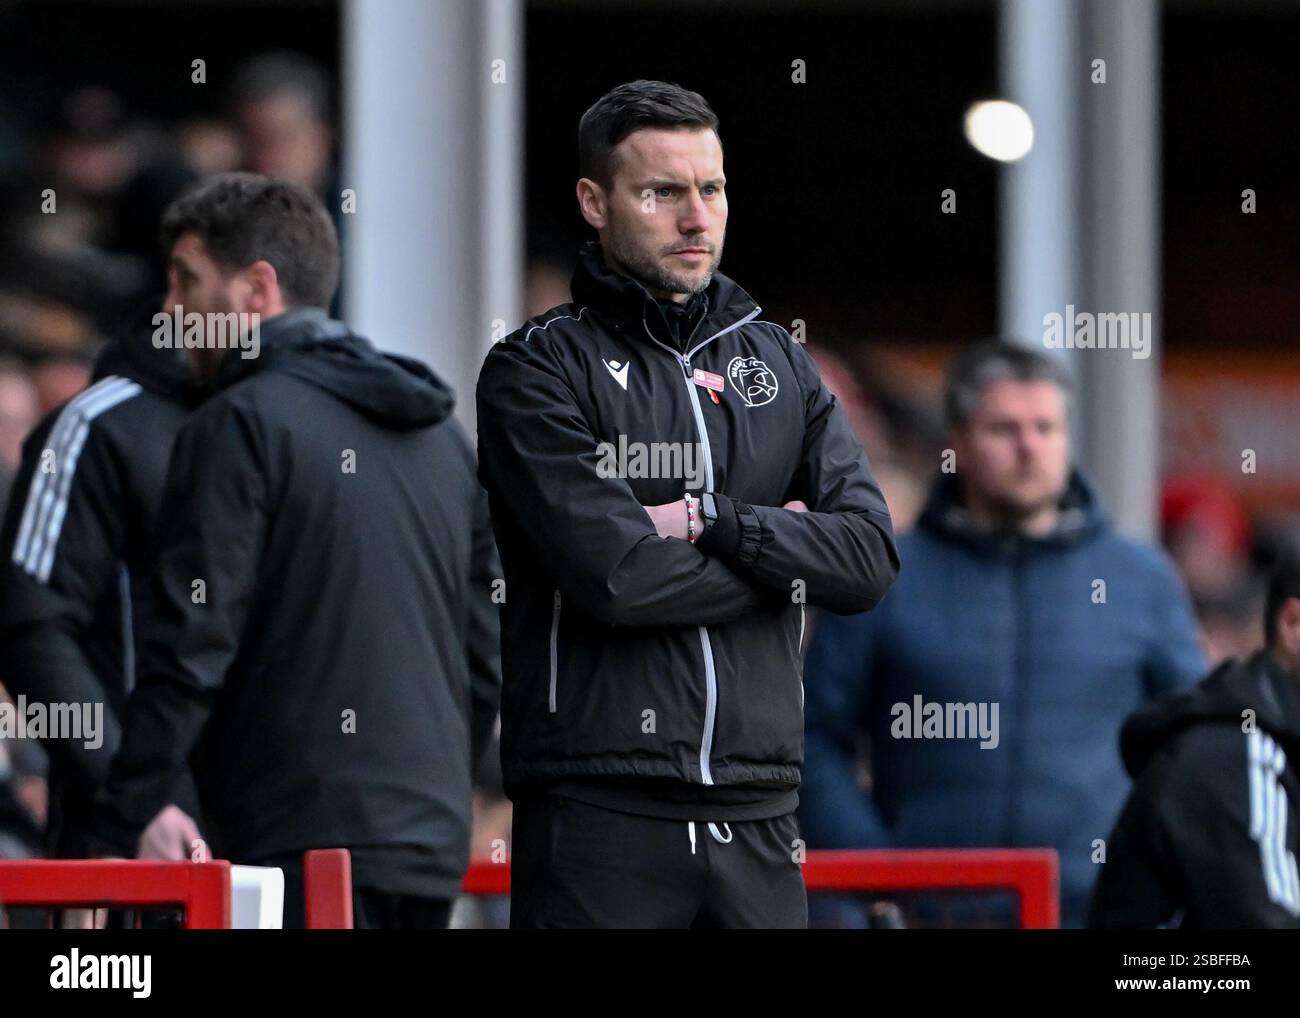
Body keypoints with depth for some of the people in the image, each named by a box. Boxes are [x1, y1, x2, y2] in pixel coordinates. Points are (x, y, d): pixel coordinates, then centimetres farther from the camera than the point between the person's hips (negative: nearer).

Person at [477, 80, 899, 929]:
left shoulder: (778, 364, 16)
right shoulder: (539, 370, 0)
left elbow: (869, 557, 3)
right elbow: (612, 574, -14)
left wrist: (713, 521, -10)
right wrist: (781, 556, -2)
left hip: (757, 817, 5)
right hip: (599, 815, -5)